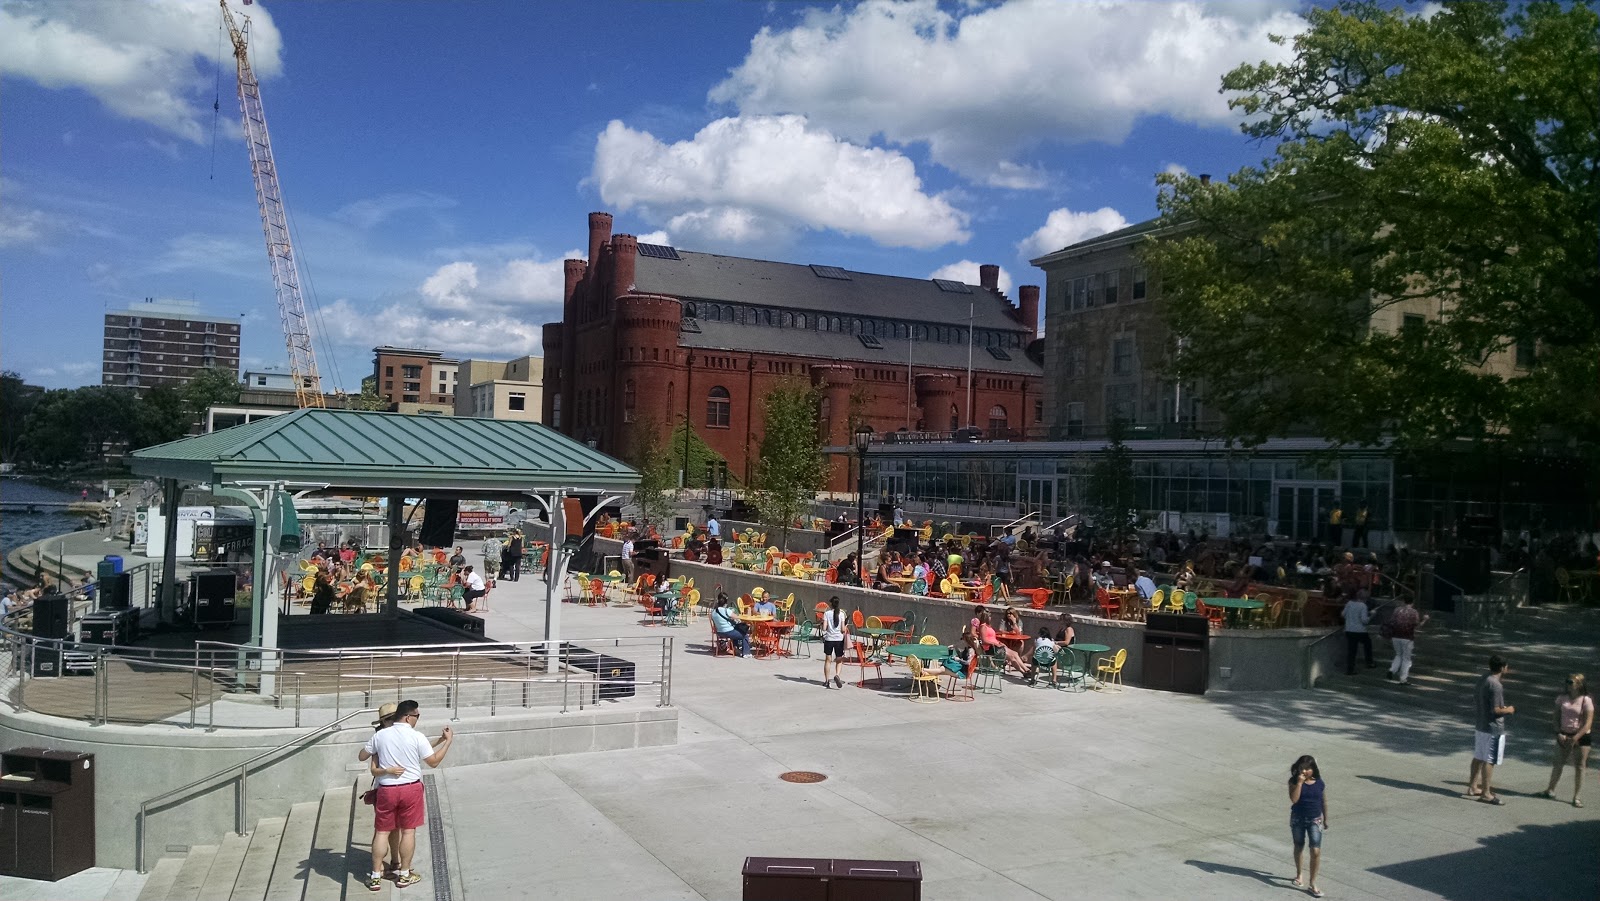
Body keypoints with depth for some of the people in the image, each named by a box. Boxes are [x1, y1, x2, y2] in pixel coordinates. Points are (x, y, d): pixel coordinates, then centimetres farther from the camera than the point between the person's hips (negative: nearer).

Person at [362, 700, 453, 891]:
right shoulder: (417, 737, -11)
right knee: (408, 831, 9)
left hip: (386, 789, 2)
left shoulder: (380, 735, -2)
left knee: (381, 832, 10)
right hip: (411, 788, -2)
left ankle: (375, 877, 13)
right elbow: (434, 761, -5)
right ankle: (404, 875, 16)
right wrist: (448, 741, 4)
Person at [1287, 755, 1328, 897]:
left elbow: (1324, 802, 7)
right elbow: (1294, 799, -23)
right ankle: (1298, 875, 38)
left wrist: (1325, 819, 13)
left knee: (1316, 851, -10)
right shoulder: (1294, 781, -11)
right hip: (1298, 819, 0)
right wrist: (1299, 782, -27)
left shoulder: (1320, 783, -6)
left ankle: (1312, 883, 0)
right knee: (1298, 848, 17)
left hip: (1315, 820, 0)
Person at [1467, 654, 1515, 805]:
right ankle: (1486, 793, 3)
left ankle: (1473, 787, 24)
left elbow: (1475, 704, 14)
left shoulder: (1482, 680, 7)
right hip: (1493, 728, -9)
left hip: (1481, 726, 9)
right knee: (1489, 761, -2)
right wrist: (1508, 710, -4)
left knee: (1478, 757, 16)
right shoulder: (1496, 685, -20)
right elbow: (1495, 710, -22)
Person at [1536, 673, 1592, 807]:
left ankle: (1577, 797, 11)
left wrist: (1575, 738, -18)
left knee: (1579, 767, 3)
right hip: (1564, 736, 4)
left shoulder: (1586, 701, -12)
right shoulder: (1562, 698, 1)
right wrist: (1559, 734, -8)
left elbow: (1588, 723, -14)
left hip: (1581, 737, -4)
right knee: (1558, 763, 12)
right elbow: (1557, 717, 5)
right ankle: (1551, 790, 24)